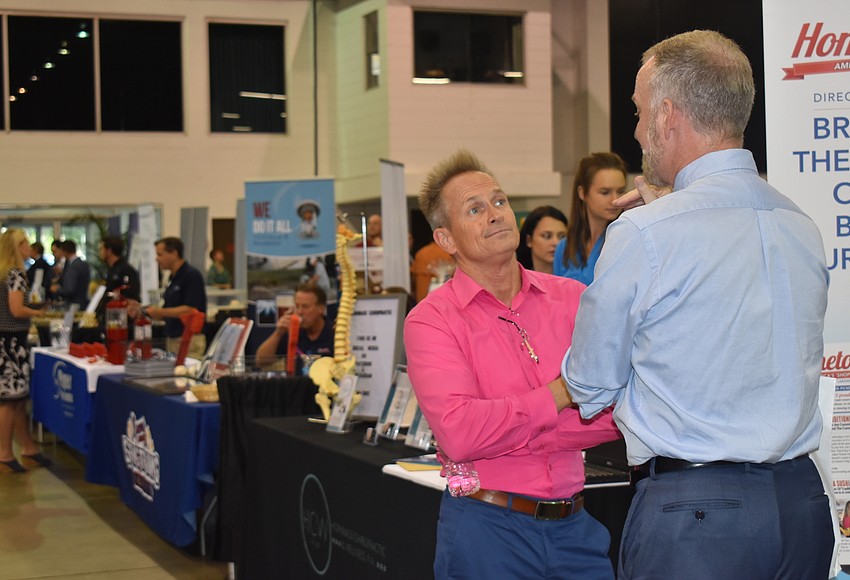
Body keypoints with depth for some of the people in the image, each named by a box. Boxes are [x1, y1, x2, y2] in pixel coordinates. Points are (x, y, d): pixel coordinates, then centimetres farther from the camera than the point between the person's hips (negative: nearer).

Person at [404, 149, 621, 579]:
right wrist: (560, 394, -11)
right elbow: (459, 434, -20)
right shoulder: (432, 320, -6)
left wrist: (504, 429, -14)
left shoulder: (571, 298, 5)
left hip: (574, 524, 4)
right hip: (486, 528, -3)